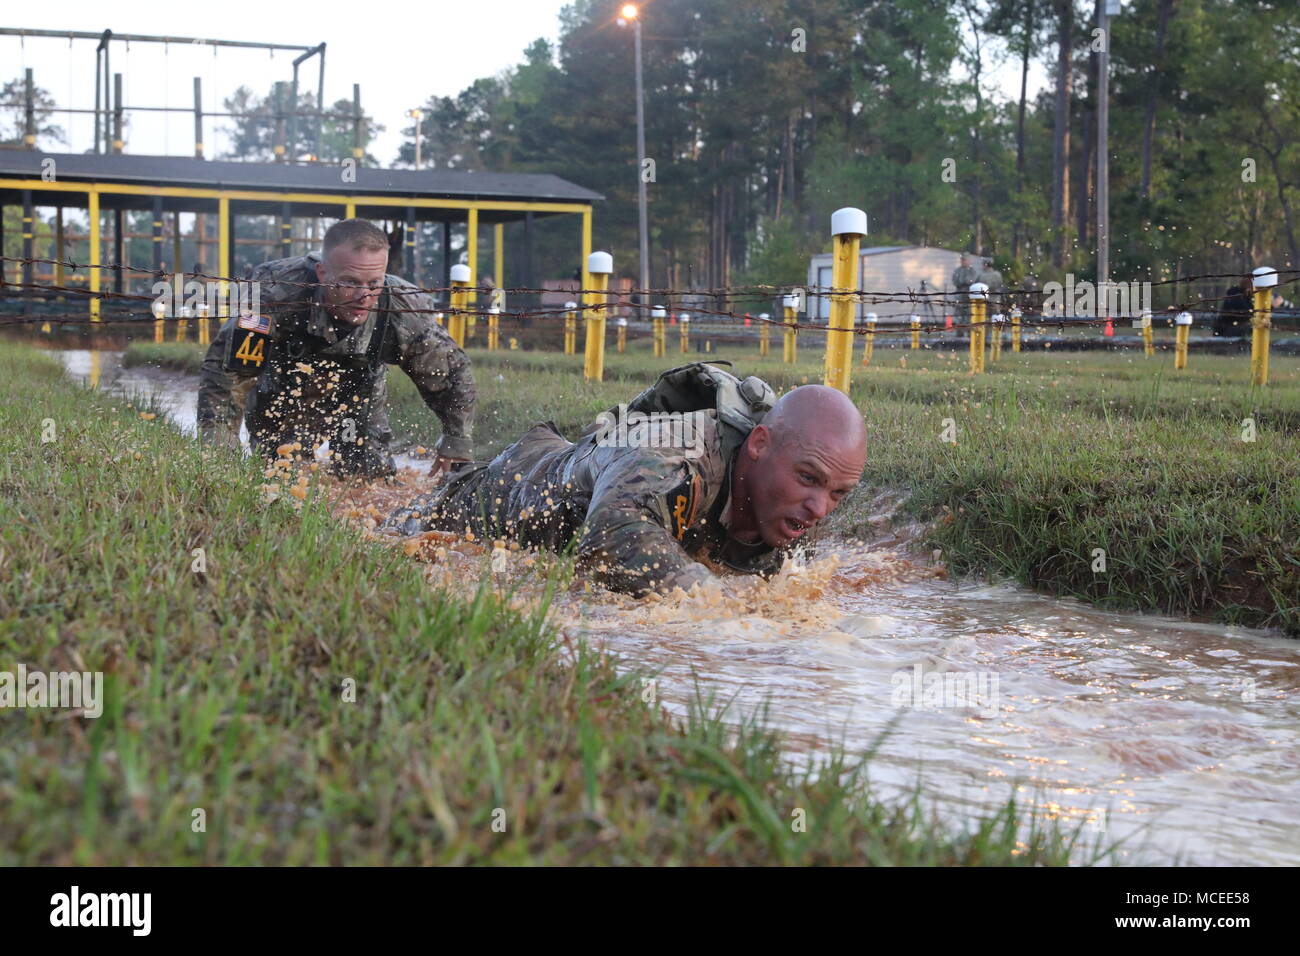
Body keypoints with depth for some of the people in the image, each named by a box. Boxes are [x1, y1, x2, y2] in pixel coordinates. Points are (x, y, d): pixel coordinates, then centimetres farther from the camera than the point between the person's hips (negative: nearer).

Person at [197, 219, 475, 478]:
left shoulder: (405, 311, -31)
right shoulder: (277, 292, -40)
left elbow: (454, 372, -12)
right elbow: (225, 367, -33)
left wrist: (456, 445, -8)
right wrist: (218, 447, -36)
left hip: (359, 403, 2)